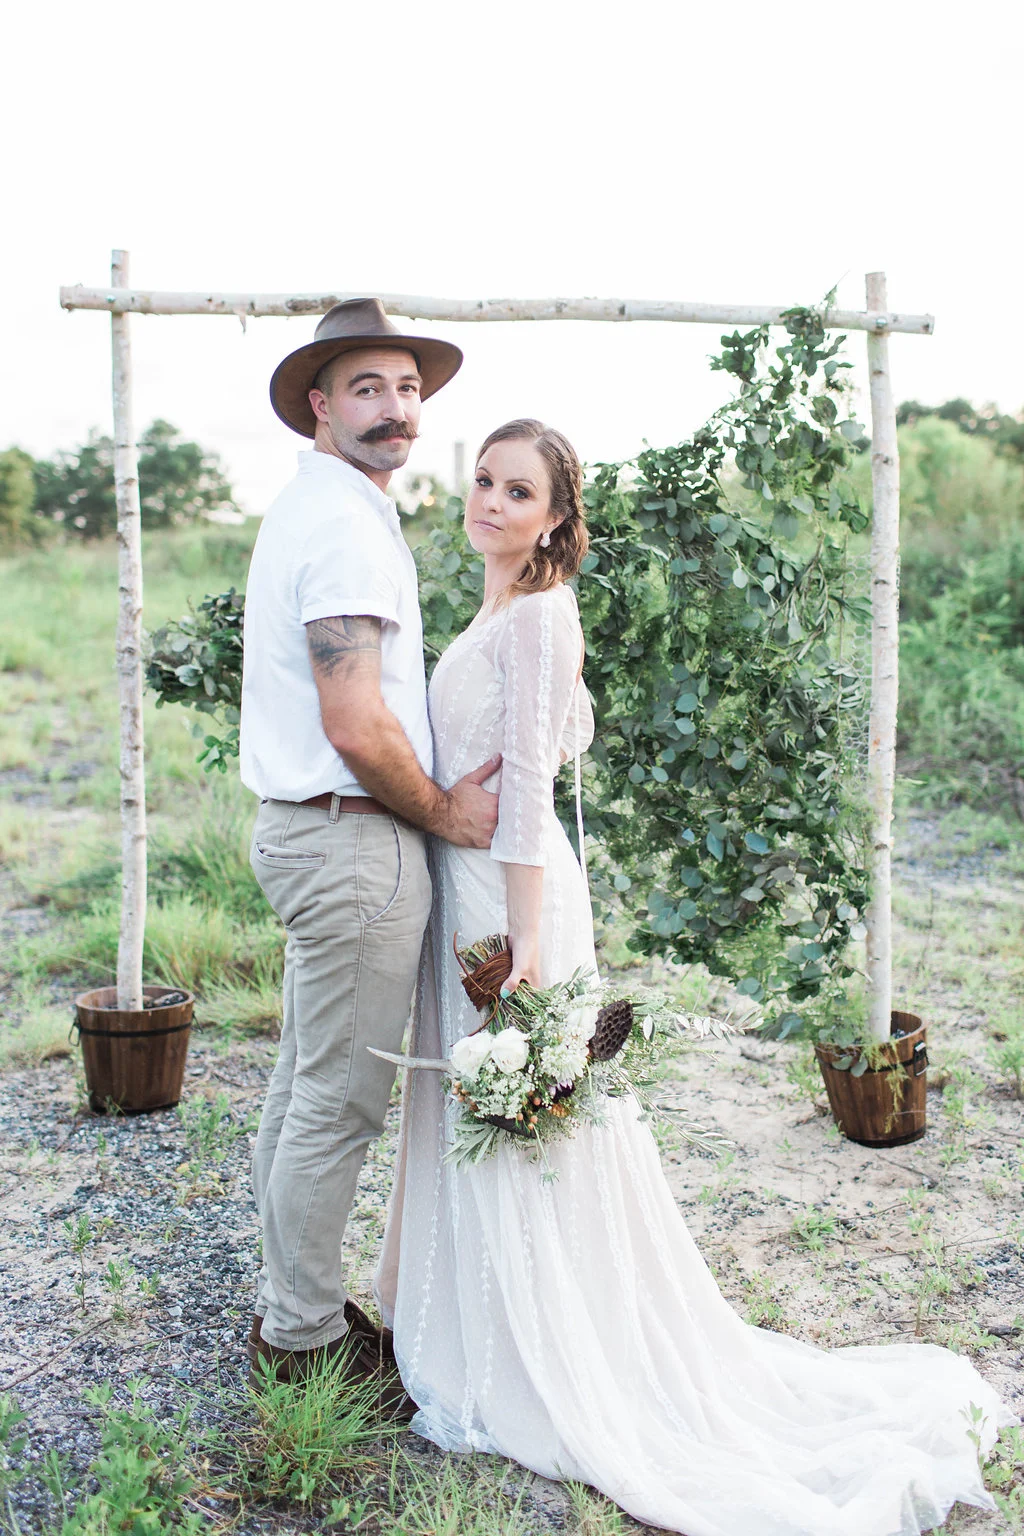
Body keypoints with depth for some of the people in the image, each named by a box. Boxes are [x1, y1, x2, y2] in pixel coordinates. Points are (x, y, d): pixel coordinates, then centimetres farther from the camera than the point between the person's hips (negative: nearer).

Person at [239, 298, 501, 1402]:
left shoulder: (312, 509, 16)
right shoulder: (348, 523, -17)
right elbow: (357, 728, -24)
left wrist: (444, 785, 14)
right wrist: (444, 811, -9)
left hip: (305, 828, 11)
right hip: (354, 841, -11)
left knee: (304, 1085, 18)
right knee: (338, 1102, 1)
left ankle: (292, 1309, 32)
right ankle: (306, 1344, 16)